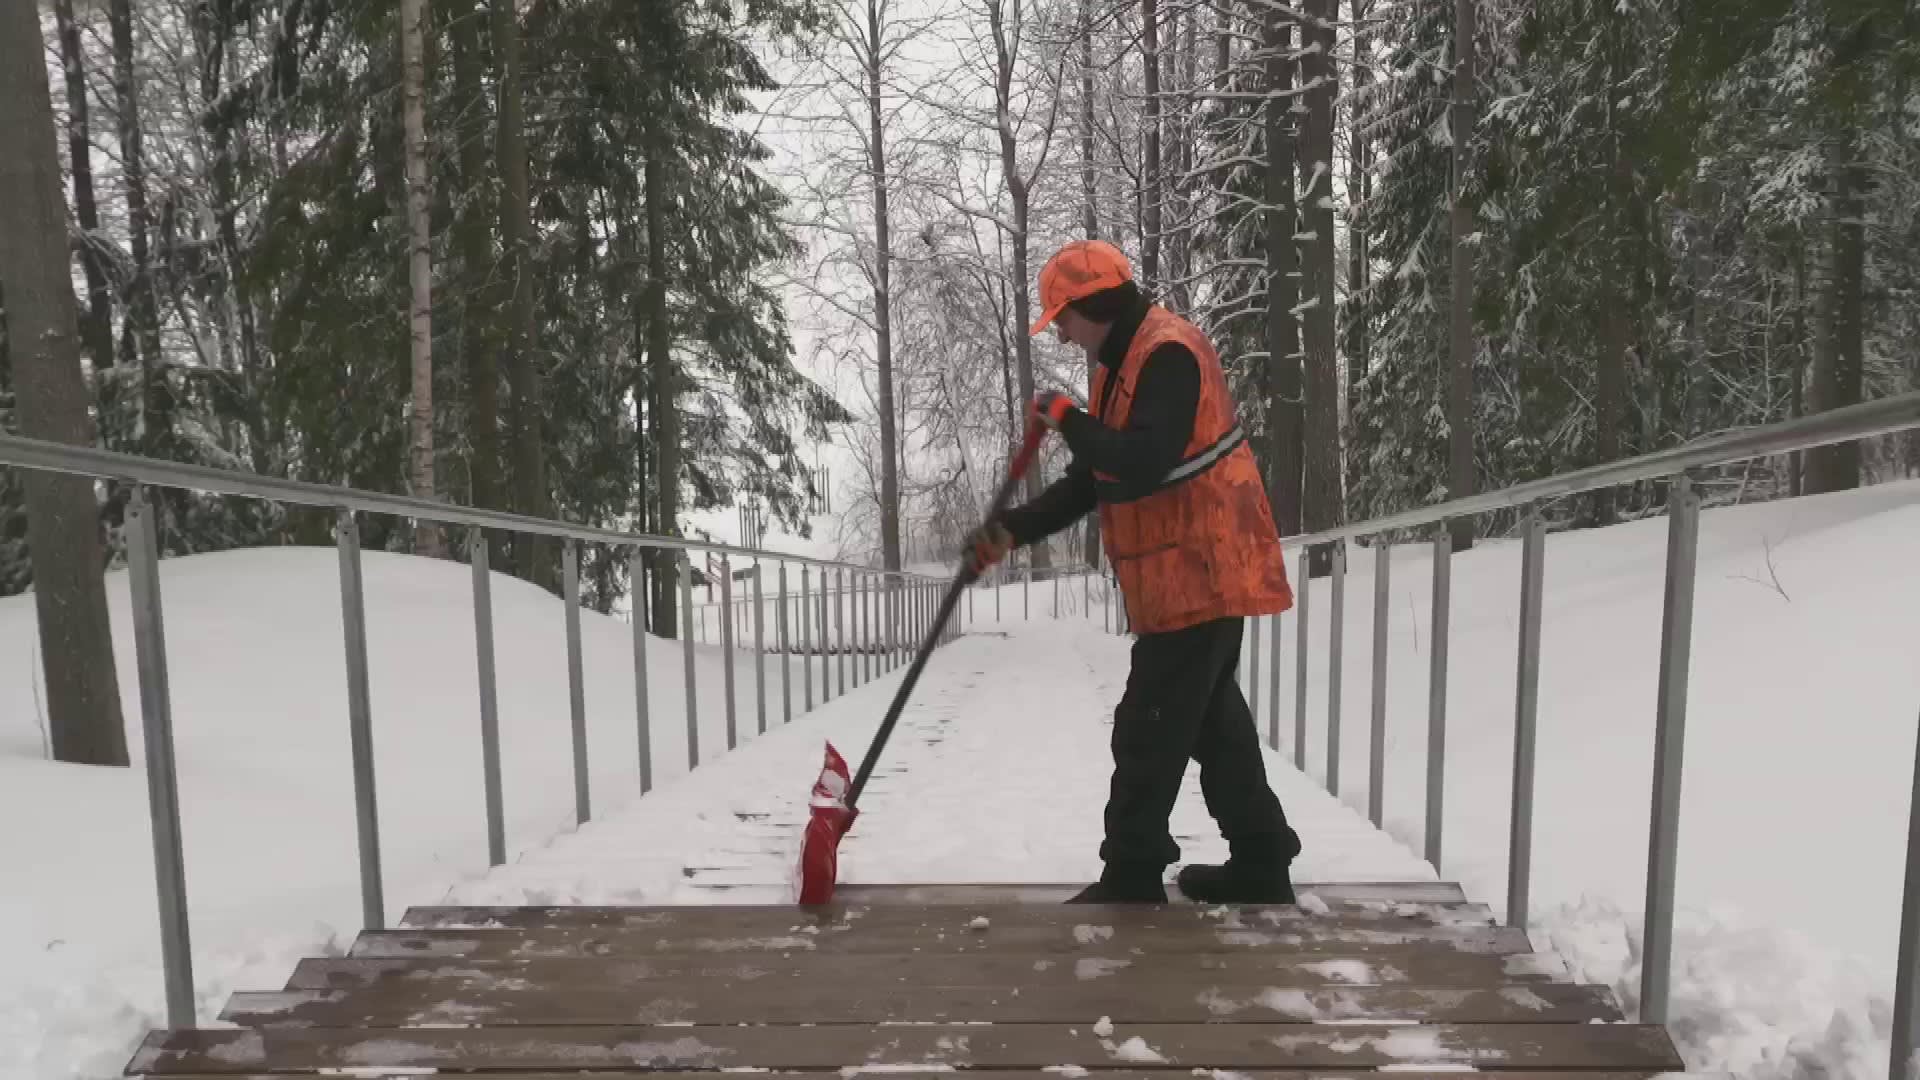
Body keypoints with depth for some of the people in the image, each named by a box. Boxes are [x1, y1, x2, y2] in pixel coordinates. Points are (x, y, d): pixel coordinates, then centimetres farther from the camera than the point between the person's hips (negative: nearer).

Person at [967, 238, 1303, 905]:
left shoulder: (1168, 352, -16)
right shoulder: (1123, 366, 16)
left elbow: (1142, 465, -29)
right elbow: (1088, 482, 16)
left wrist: (1066, 418, -16)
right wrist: (1011, 531, 6)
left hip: (1200, 577, -10)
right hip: (1198, 577, 10)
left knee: (1148, 733, -3)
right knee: (1212, 723, 16)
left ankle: (1132, 882, 10)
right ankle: (1261, 865, 27)